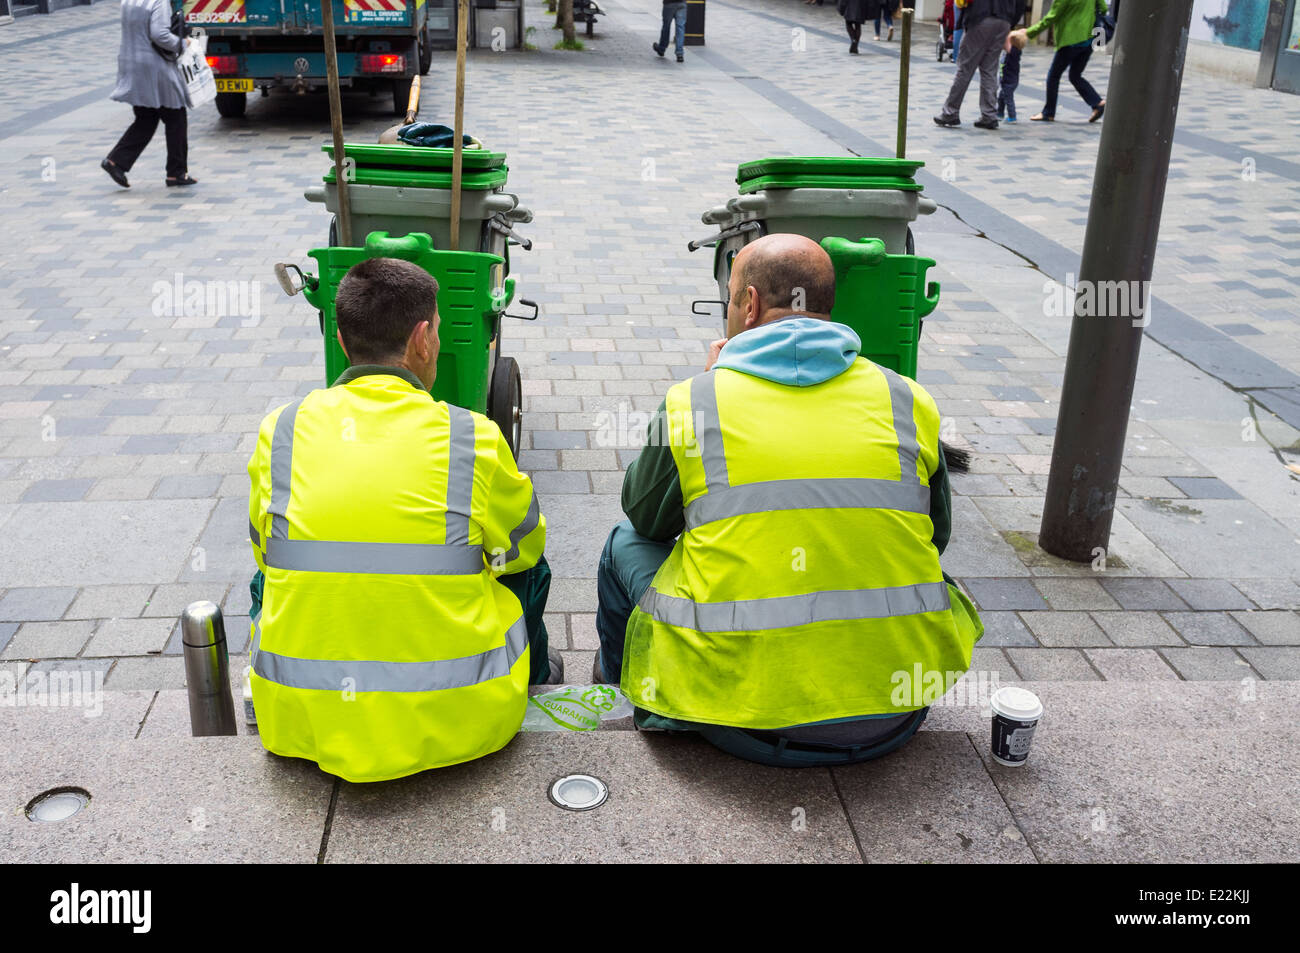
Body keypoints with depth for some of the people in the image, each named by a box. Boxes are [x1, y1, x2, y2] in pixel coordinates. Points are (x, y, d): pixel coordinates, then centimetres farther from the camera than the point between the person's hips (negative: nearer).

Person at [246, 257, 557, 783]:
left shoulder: (279, 432, -5)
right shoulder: (474, 438, -10)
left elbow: (265, 553, 11)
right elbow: (522, 547, 7)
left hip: (303, 724, 2)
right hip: (454, 722, -1)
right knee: (531, 569, 25)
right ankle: (535, 679, 51)